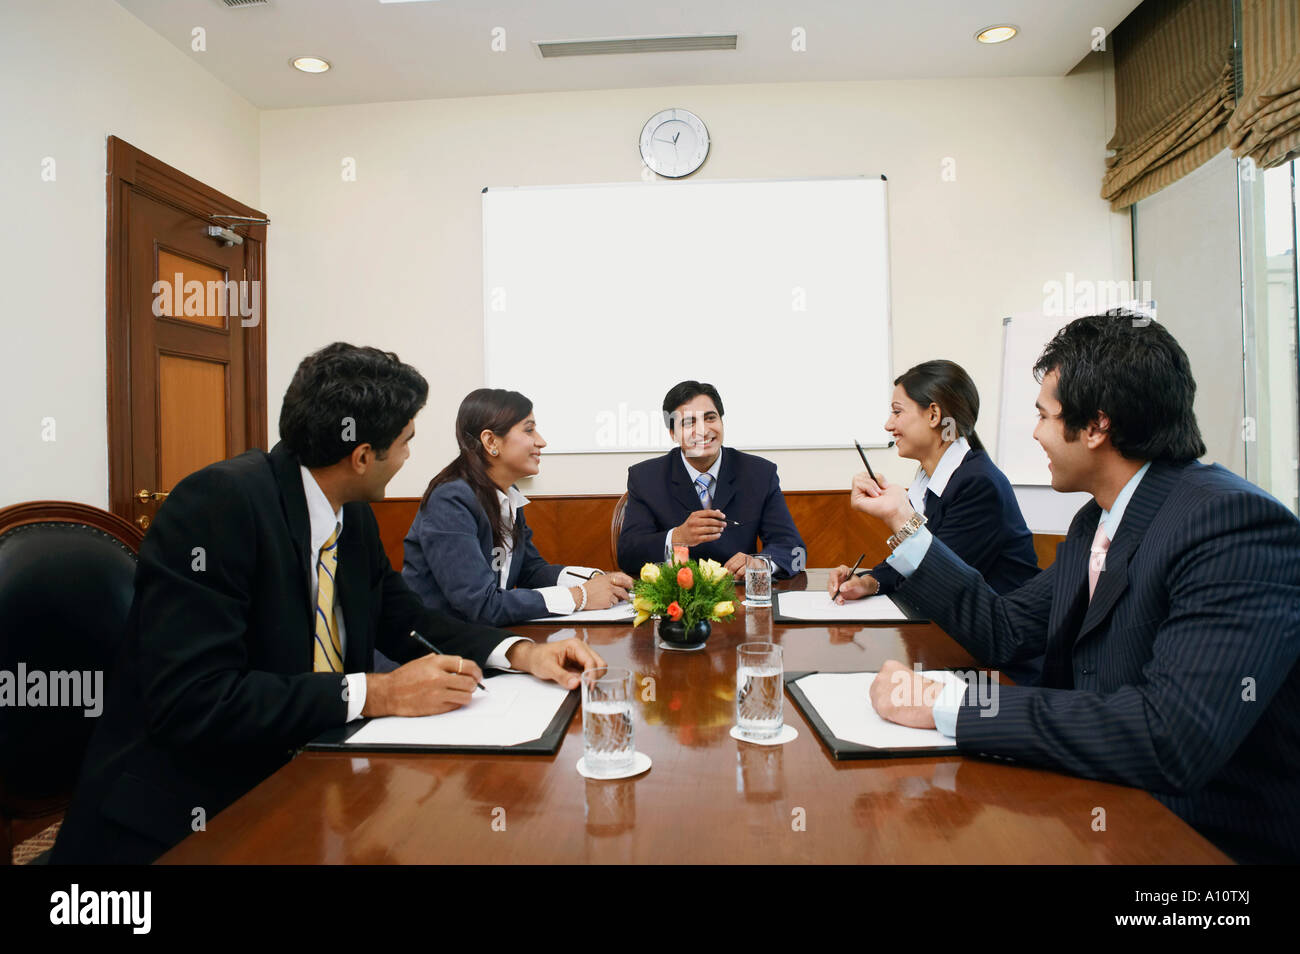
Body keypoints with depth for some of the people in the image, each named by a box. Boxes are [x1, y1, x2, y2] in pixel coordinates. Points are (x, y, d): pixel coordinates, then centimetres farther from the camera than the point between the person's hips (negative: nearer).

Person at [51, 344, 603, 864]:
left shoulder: (355, 515, 1)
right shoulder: (218, 504, -21)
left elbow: (402, 619, 10)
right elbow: (190, 700, -26)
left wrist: (518, 653, -5)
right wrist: (378, 694, -24)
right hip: (185, 815, -6)